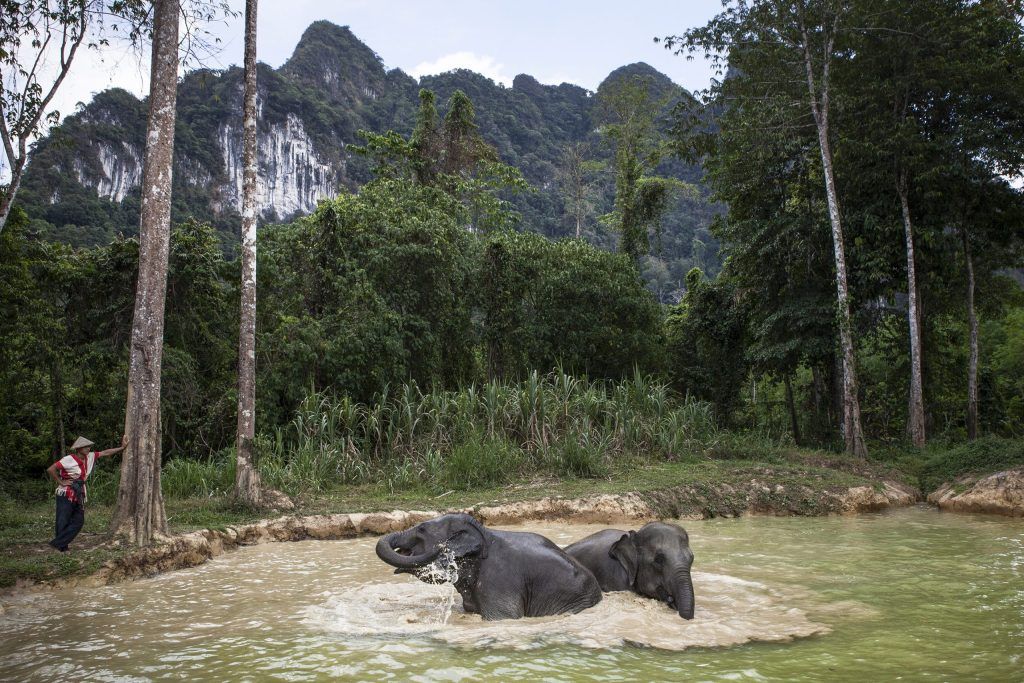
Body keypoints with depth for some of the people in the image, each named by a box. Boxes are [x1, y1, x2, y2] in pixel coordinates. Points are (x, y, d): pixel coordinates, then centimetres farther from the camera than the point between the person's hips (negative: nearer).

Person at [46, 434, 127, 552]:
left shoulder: (89, 457, 5)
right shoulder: (69, 459, -16)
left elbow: (105, 453, 10)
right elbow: (50, 469, -20)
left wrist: (122, 447, 6)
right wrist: (61, 482, -15)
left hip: (79, 496, 7)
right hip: (66, 495, -7)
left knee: (78, 521, 4)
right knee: (62, 522, -1)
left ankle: (58, 543, 9)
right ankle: (62, 547, 8)